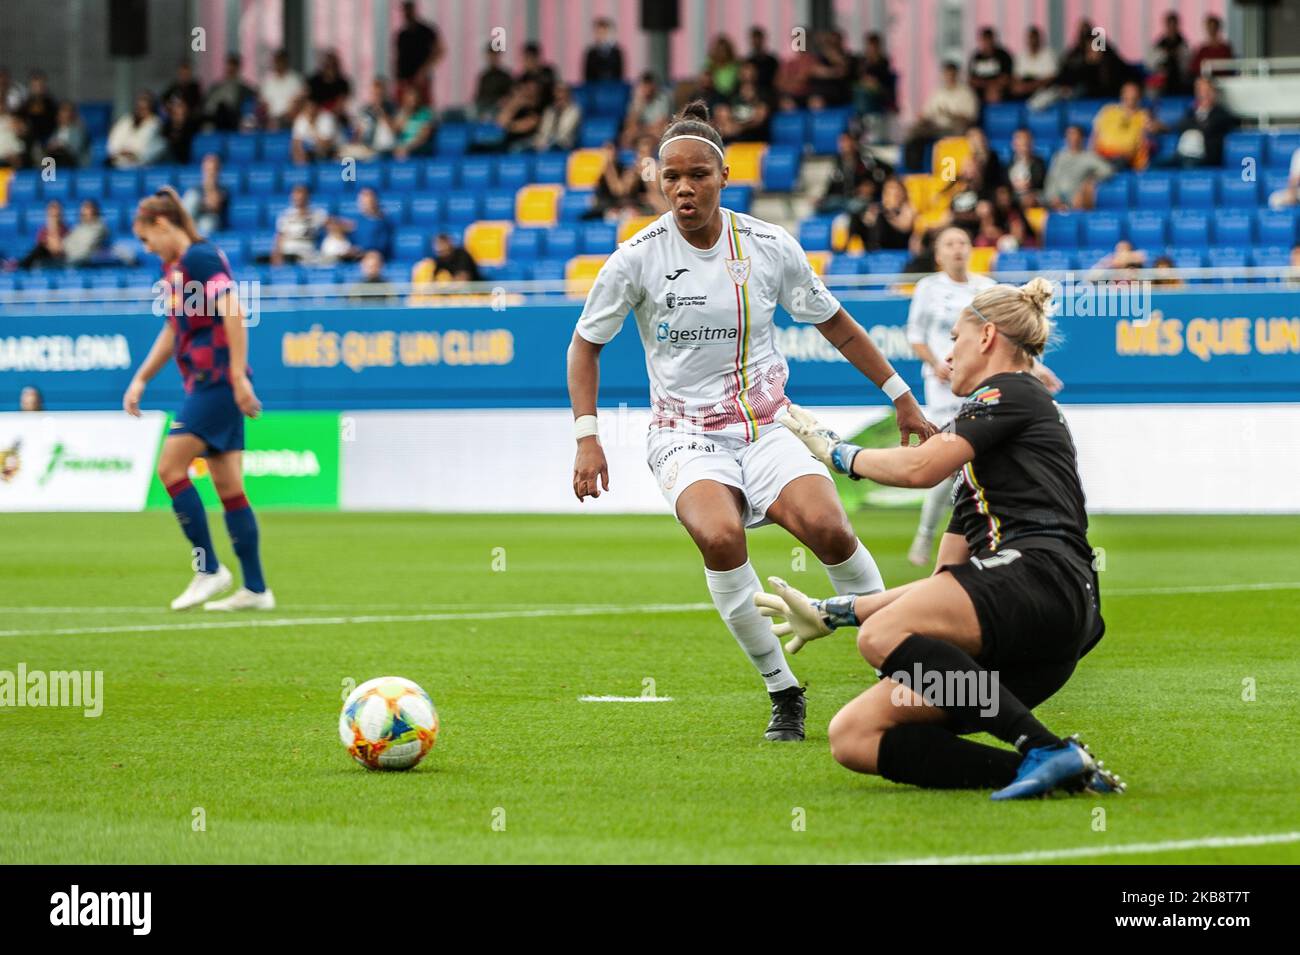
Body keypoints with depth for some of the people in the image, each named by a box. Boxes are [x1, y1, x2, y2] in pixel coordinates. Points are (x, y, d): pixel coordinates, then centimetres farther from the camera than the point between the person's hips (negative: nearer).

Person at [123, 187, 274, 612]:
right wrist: (140, 380, 25)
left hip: (218, 381, -9)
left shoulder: (200, 258, -12)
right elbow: (173, 331, 28)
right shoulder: (173, 267, 17)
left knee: (170, 466, -11)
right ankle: (255, 589, 8)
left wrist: (238, 377, -25)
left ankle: (209, 569, -5)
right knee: (228, 488, 7)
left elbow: (233, 313, -21)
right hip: (205, 385, 9)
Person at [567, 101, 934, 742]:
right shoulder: (638, 258, -7)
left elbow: (836, 326, 12)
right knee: (720, 537, -33)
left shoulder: (770, 246, -3)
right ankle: (782, 691, -18)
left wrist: (901, 397, 14)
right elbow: (586, 343, 7)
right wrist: (586, 436, -2)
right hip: (685, 437, -1)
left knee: (827, 528, -27)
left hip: (767, 429, 1)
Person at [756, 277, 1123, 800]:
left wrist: (837, 451, 11)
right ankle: (1050, 772, -17)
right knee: (852, 738, -5)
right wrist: (830, 614, 29)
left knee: (881, 636, -32)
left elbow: (921, 466, -6)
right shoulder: (978, 467, 34)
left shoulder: (1011, 392, 8)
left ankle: (1047, 751, -30)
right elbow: (939, 586, 31)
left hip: (1044, 579, -9)